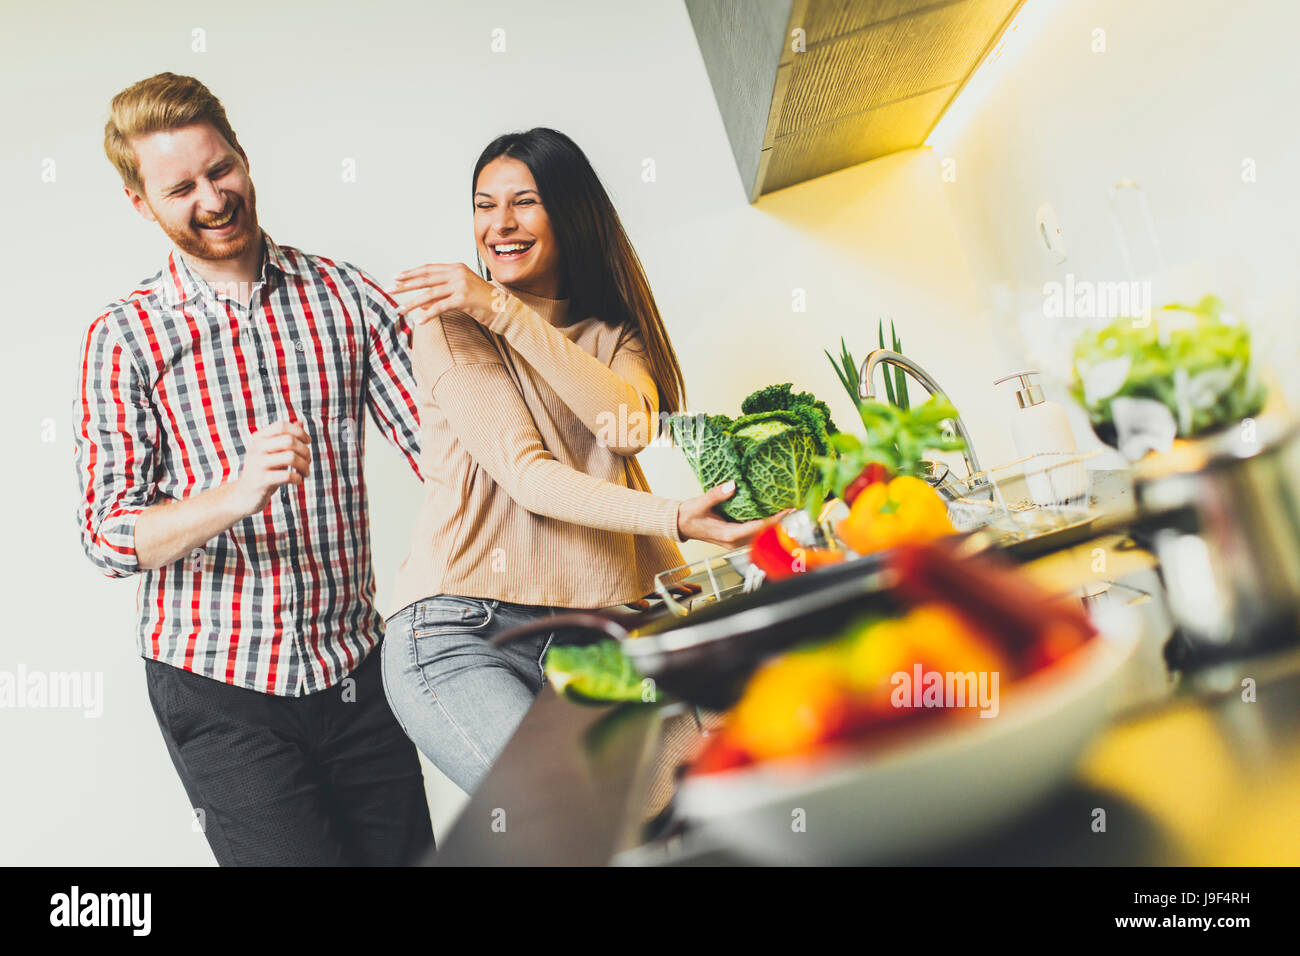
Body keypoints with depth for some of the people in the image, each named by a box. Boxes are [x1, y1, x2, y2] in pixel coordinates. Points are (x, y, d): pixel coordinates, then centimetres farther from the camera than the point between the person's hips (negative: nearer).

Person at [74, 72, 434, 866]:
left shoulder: (345, 295, 2)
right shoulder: (124, 339, -2)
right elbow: (109, 533, -8)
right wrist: (239, 494, -27)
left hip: (357, 667, 3)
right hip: (221, 688, -2)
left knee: (405, 852, 11)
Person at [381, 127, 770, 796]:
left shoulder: (611, 332, 16)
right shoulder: (451, 323, 3)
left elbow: (631, 427, -9)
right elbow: (525, 472, -10)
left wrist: (504, 311, -12)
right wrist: (674, 518, -23)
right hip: (462, 632, -4)